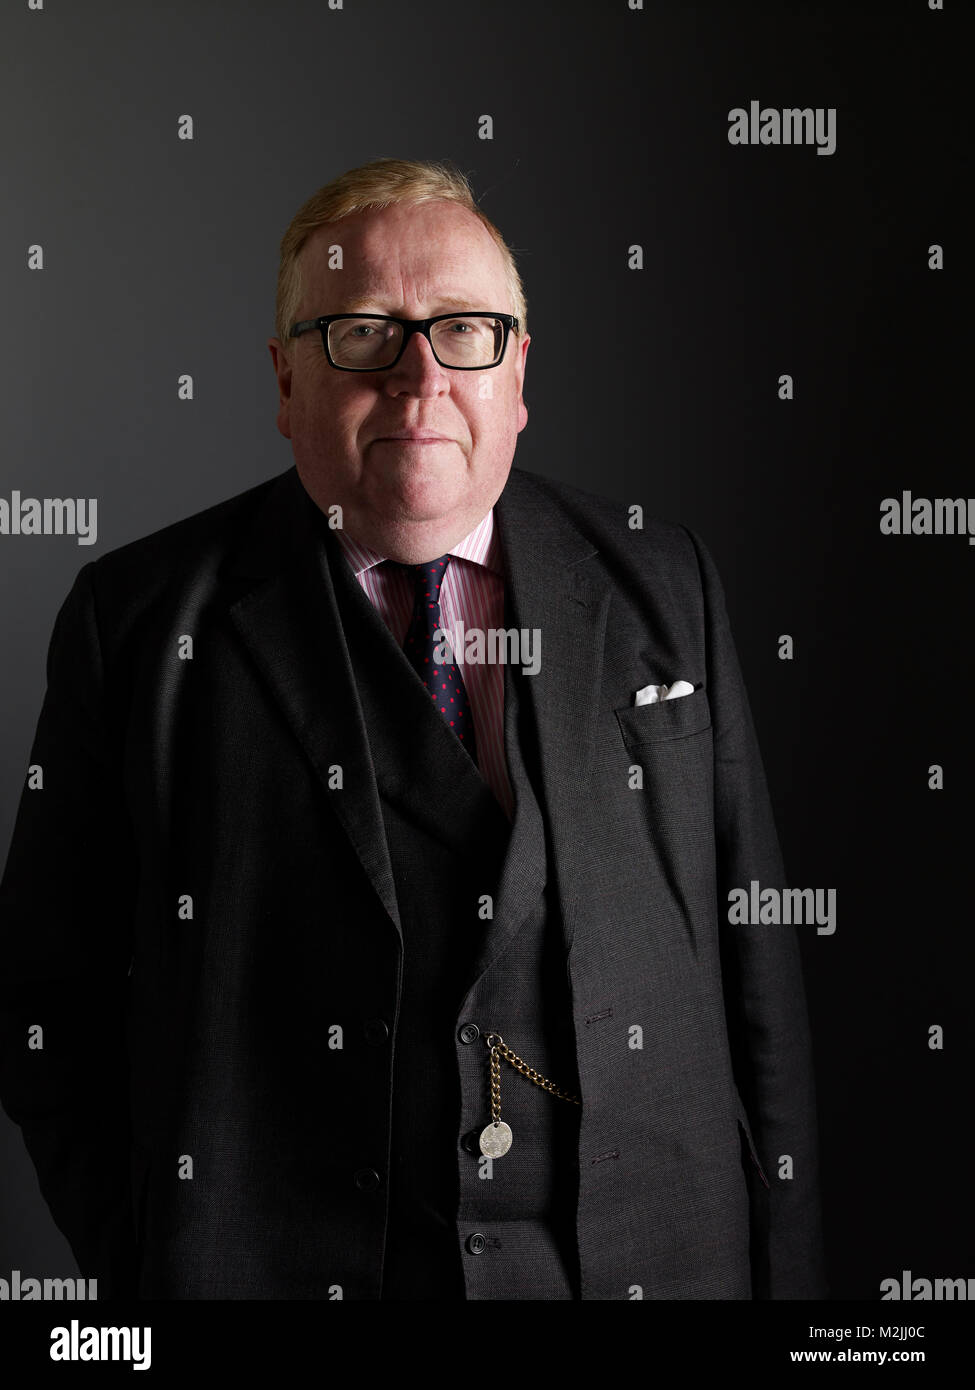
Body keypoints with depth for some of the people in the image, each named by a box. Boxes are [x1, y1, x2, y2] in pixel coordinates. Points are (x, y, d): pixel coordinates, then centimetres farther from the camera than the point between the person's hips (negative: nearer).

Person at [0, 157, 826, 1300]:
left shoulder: (664, 589, 1)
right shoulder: (138, 622, -5)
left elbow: (754, 961, 1)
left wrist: (785, 1269, 0)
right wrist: (142, 1259, -10)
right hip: (280, 1263, -1)